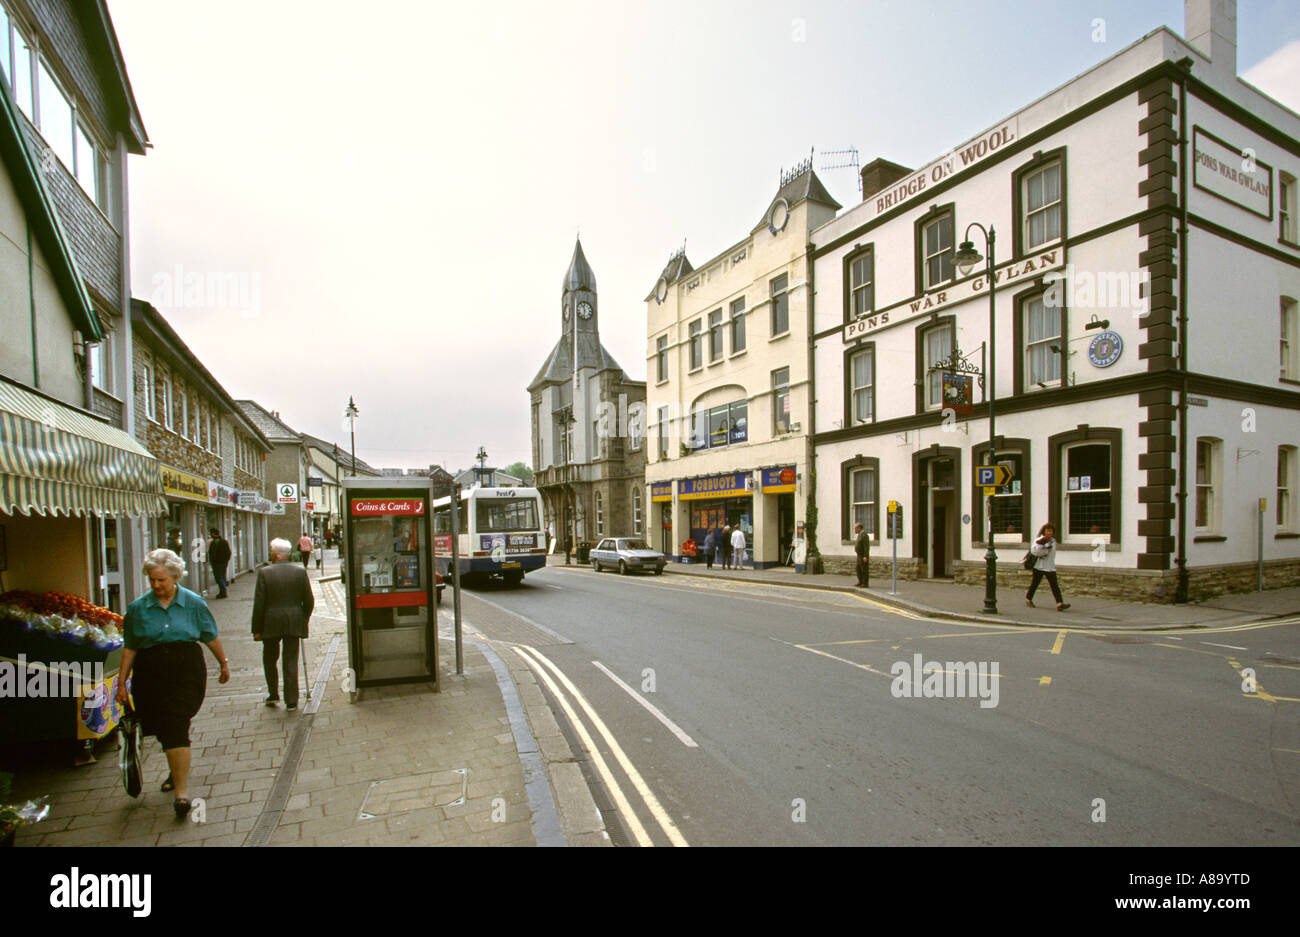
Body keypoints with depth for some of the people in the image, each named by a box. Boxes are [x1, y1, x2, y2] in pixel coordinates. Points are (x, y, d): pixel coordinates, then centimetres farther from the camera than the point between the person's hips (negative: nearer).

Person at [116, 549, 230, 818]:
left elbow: (211, 637, 9)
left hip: (186, 673, -2)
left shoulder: (194, 603, 0)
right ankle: (177, 770, 39)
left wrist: (224, 663, 17)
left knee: (176, 728, -9)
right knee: (164, 730, 13)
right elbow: (130, 648, 8)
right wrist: (122, 681, 6)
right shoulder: (138, 608, 3)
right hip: (150, 675, 3)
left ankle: (181, 790, -5)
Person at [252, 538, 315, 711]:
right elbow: (309, 601, 1)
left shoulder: (264, 573, -8)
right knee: (291, 662, 7)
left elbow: (259, 604, -8)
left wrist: (257, 629, -1)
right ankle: (291, 702, 8)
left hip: (271, 624, -1)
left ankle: (273, 695, 25)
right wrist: (303, 621, 15)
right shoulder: (301, 573, -1)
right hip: (294, 624, 1)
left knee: (269, 660, 20)